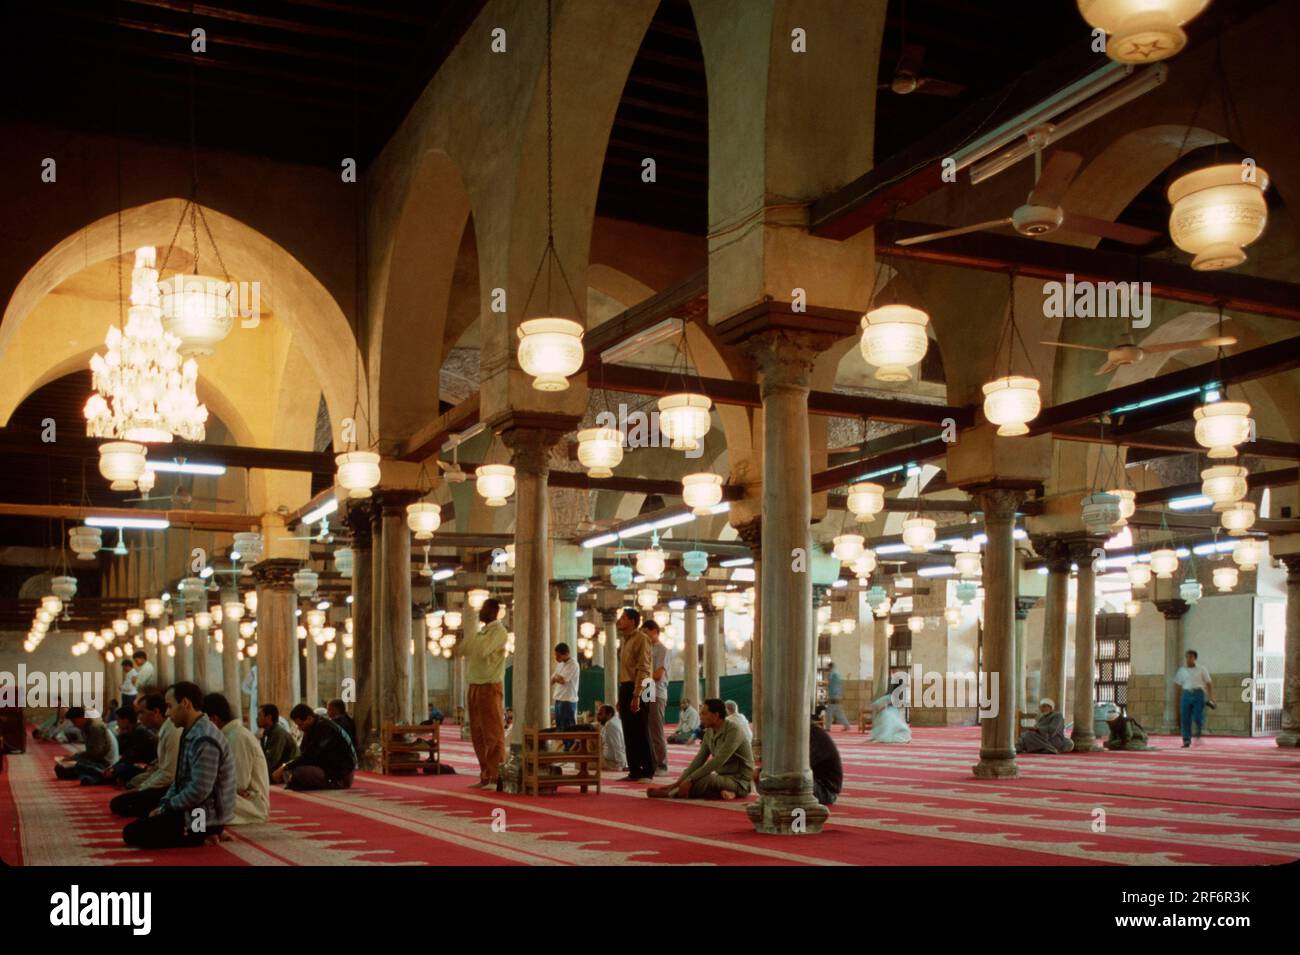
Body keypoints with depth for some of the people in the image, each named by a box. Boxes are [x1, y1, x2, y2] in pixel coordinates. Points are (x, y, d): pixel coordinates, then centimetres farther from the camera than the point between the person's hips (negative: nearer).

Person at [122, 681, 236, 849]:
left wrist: (166, 808, -13)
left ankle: (202, 836, -6)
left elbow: (199, 791, -26)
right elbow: (181, 779, 17)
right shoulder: (192, 733, 9)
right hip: (194, 810, 10)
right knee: (142, 821, 22)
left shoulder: (205, 740, -23)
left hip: (205, 818, -10)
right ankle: (201, 833, 9)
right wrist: (163, 804, 4)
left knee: (131, 833, -6)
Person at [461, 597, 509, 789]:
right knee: (478, 734, 9)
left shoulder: (498, 631, -8)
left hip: (490, 686, -8)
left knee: (493, 733, -6)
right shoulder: (482, 631, 18)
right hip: (474, 685, 8)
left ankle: (495, 778, -4)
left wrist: (470, 636, -5)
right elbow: (464, 649, 19)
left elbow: (482, 650, -20)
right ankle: (485, 776, 15)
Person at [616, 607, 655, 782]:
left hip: (637, 689, -8)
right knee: (629, 733, 9)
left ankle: (648, 773, 0)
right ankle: (634, 771, 14)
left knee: (641, 733, -5)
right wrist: (621, 696, 16)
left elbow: (643, 669, -16)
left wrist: (636, 696, -22)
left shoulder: (641, 638, -9)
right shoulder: (624, 640, 18)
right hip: (625, 688, 8)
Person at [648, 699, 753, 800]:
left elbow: (718, 761, -28)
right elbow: (699, 760, 5)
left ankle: (668, 793, -13)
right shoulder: (709, 732, 5)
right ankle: (720, 793, -14)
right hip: (723, 777, 9)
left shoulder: (733, 730, -21)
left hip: (739, 781, -9)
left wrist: (690, 780, -28)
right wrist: (678, 782, -6)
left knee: (703, 780, -32)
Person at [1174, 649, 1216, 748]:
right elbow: (1179, 686, 13)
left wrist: (1211, 697, -5)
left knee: (1197, 717, -7)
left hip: (1198, 694, -2)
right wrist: (1179, 699, 10)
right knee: (1185, 719, -3)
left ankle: (1199, 733, 25)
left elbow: (1209, 683, 4)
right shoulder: (1182, 670, 9)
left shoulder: (1201, 670, 3)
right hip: (1186, 694, 2)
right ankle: (1186, 740, 4)